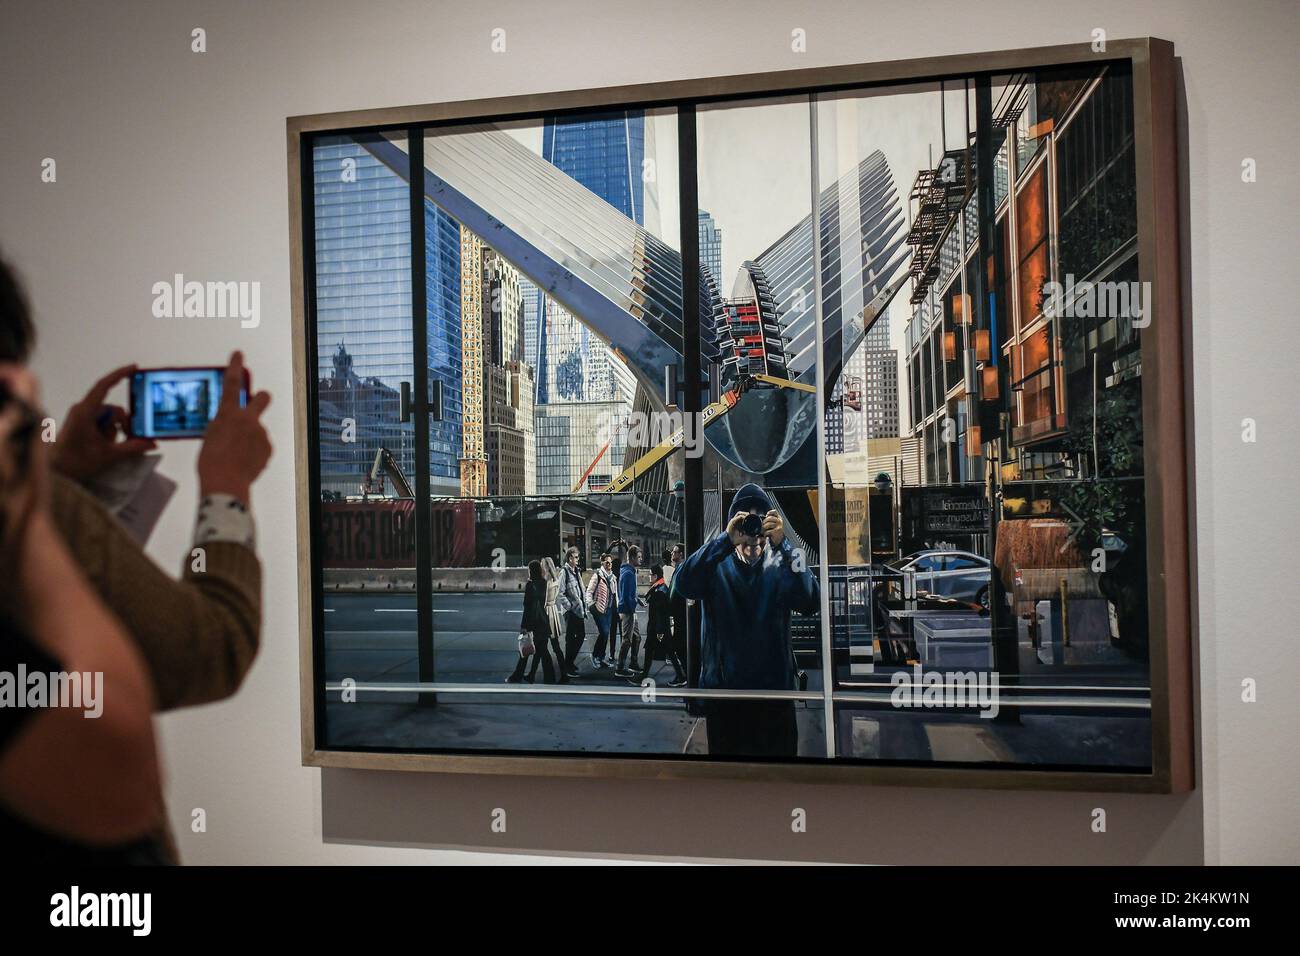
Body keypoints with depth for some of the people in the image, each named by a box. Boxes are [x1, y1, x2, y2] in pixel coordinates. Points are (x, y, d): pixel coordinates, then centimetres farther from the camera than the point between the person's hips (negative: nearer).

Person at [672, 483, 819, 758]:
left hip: (775, 691, 0)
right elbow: (683, 585, -20)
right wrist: (726, 540, -29)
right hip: (723, 690, 0)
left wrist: (782, 544, -27)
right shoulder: (716, 563, 1)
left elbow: (810, 602, -17)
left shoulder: (780, 565, 2)